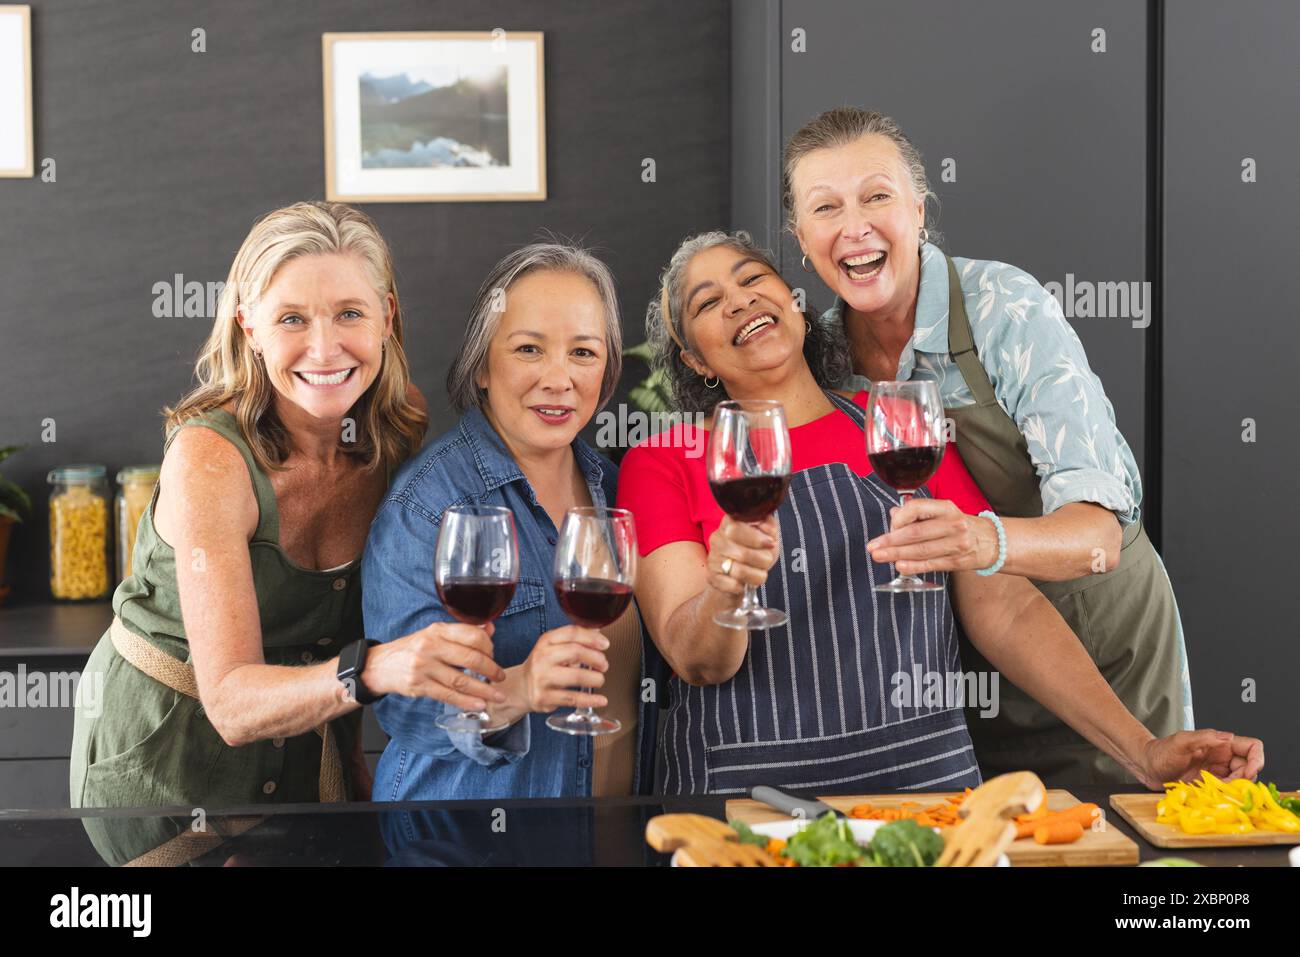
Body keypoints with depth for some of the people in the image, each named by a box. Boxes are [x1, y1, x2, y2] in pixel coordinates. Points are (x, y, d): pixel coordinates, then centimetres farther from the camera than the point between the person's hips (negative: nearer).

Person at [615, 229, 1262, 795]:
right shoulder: (663, 464, 3)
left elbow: (1005, 608, 6)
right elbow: (697, 660, -6)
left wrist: (1143, 751, -3)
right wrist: (725, 591, -28)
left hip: (927, 780, 3)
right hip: (747, 793, -2)